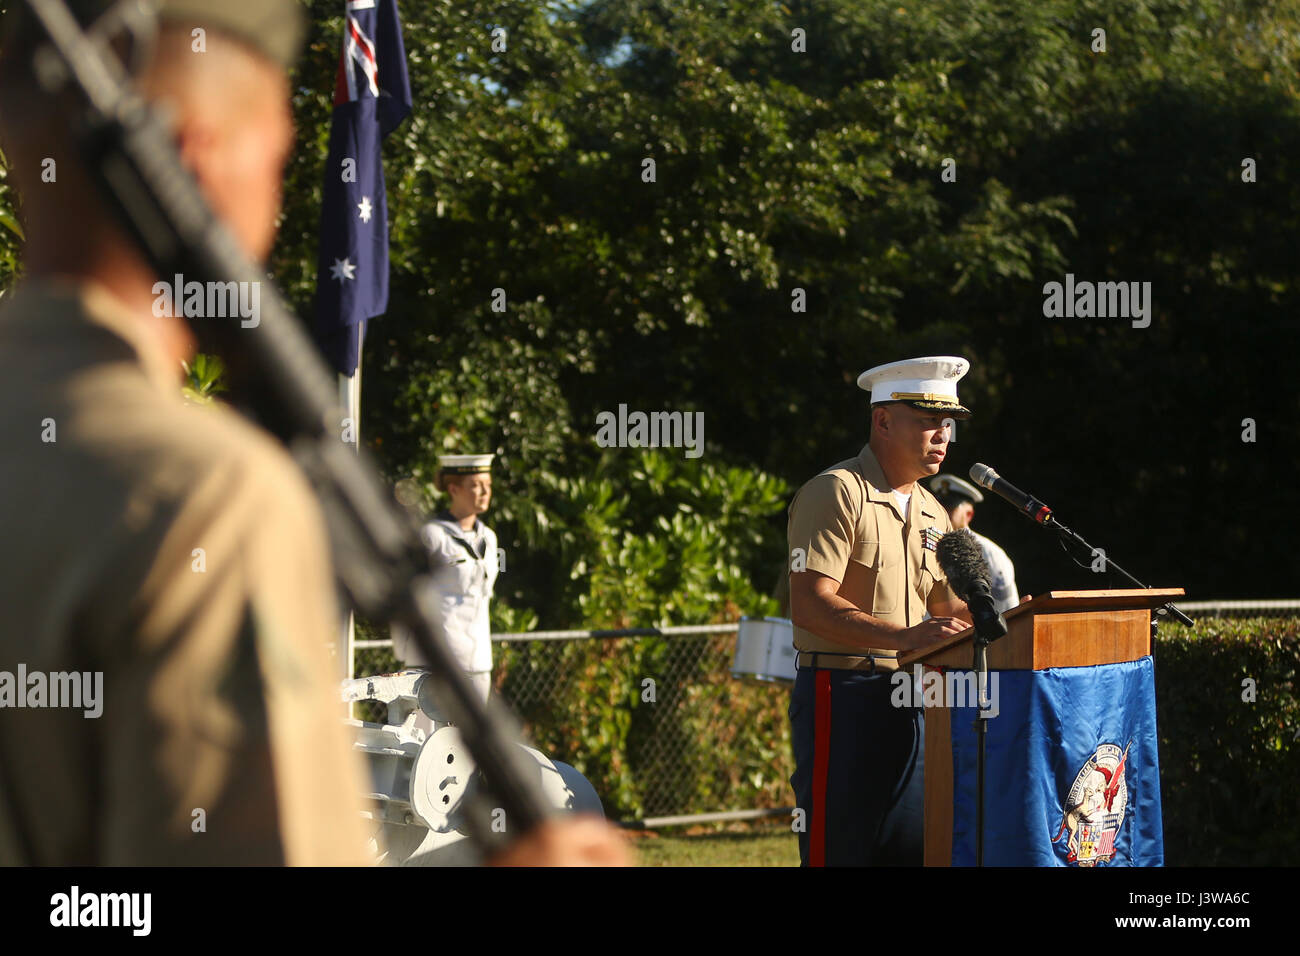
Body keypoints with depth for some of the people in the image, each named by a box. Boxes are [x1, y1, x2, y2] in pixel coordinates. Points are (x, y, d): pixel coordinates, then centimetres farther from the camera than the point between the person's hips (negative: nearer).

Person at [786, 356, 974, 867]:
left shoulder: (932, 514, 19)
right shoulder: (836, 493, -8)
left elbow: (946, 607, 21)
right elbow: (810, 606, -19)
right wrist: (903, 637, -29)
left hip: (911, 703, 8)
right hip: (844, 698, -8)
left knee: (912, 847, 7)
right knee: (841, 849, -9)